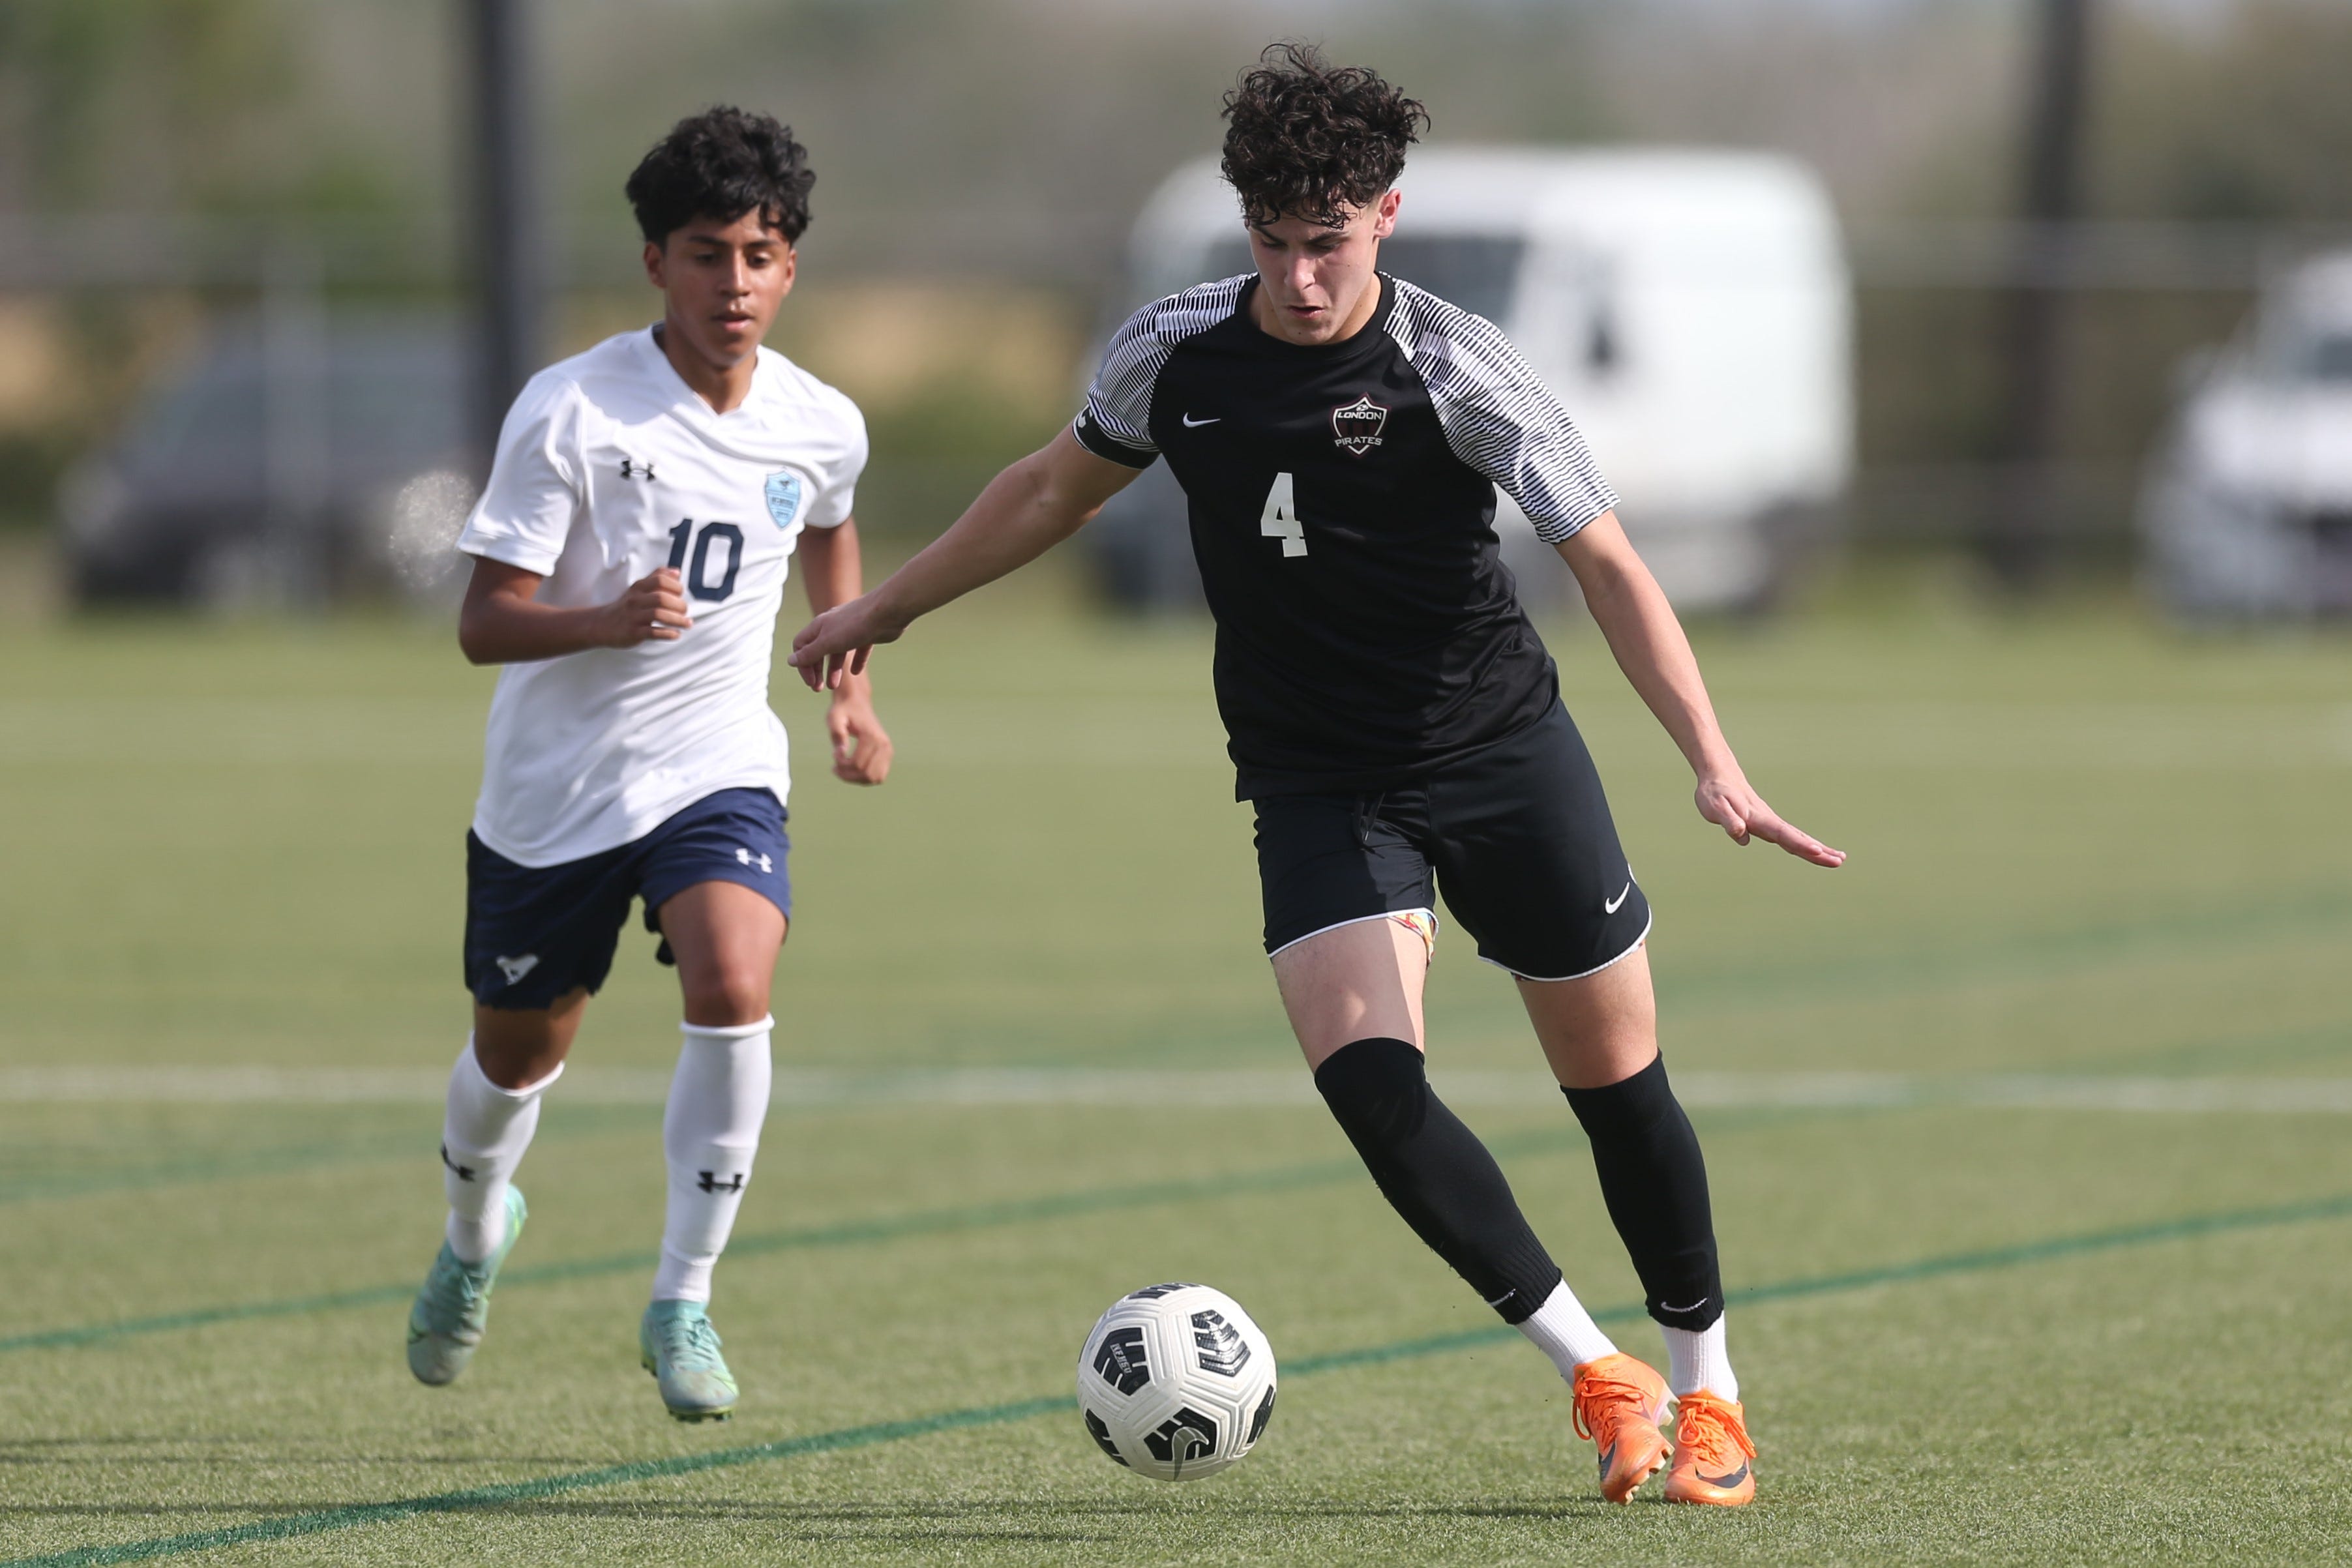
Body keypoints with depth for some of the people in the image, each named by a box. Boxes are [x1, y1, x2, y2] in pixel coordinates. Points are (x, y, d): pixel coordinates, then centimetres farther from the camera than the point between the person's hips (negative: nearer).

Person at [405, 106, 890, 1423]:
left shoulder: (821, 428, -5)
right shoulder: (571, 412, -17)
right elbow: (486, 623, -18)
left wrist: (851, 685, 13)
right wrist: (611, 623, -35)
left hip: (717, 769, 1)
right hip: (554, 782, -1)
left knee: (735, 990, -26)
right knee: (521, 1050, 15)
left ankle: (685, 1301, -13)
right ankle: (476, 1230, 50)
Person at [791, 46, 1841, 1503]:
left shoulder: (1455, 367, -16)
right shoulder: (1176, 353, -5)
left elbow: (1609, 564, -18)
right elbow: (1057, 488, 14)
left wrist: (1715, 763, -29)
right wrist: (889, 608, 22)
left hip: (1502, 747, -2)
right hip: (1318, 778, 2)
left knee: (1616, 1071, 3)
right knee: (1364, 1070, -19)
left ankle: (1705, 1384, 25)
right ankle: (1597, 1370, -7)